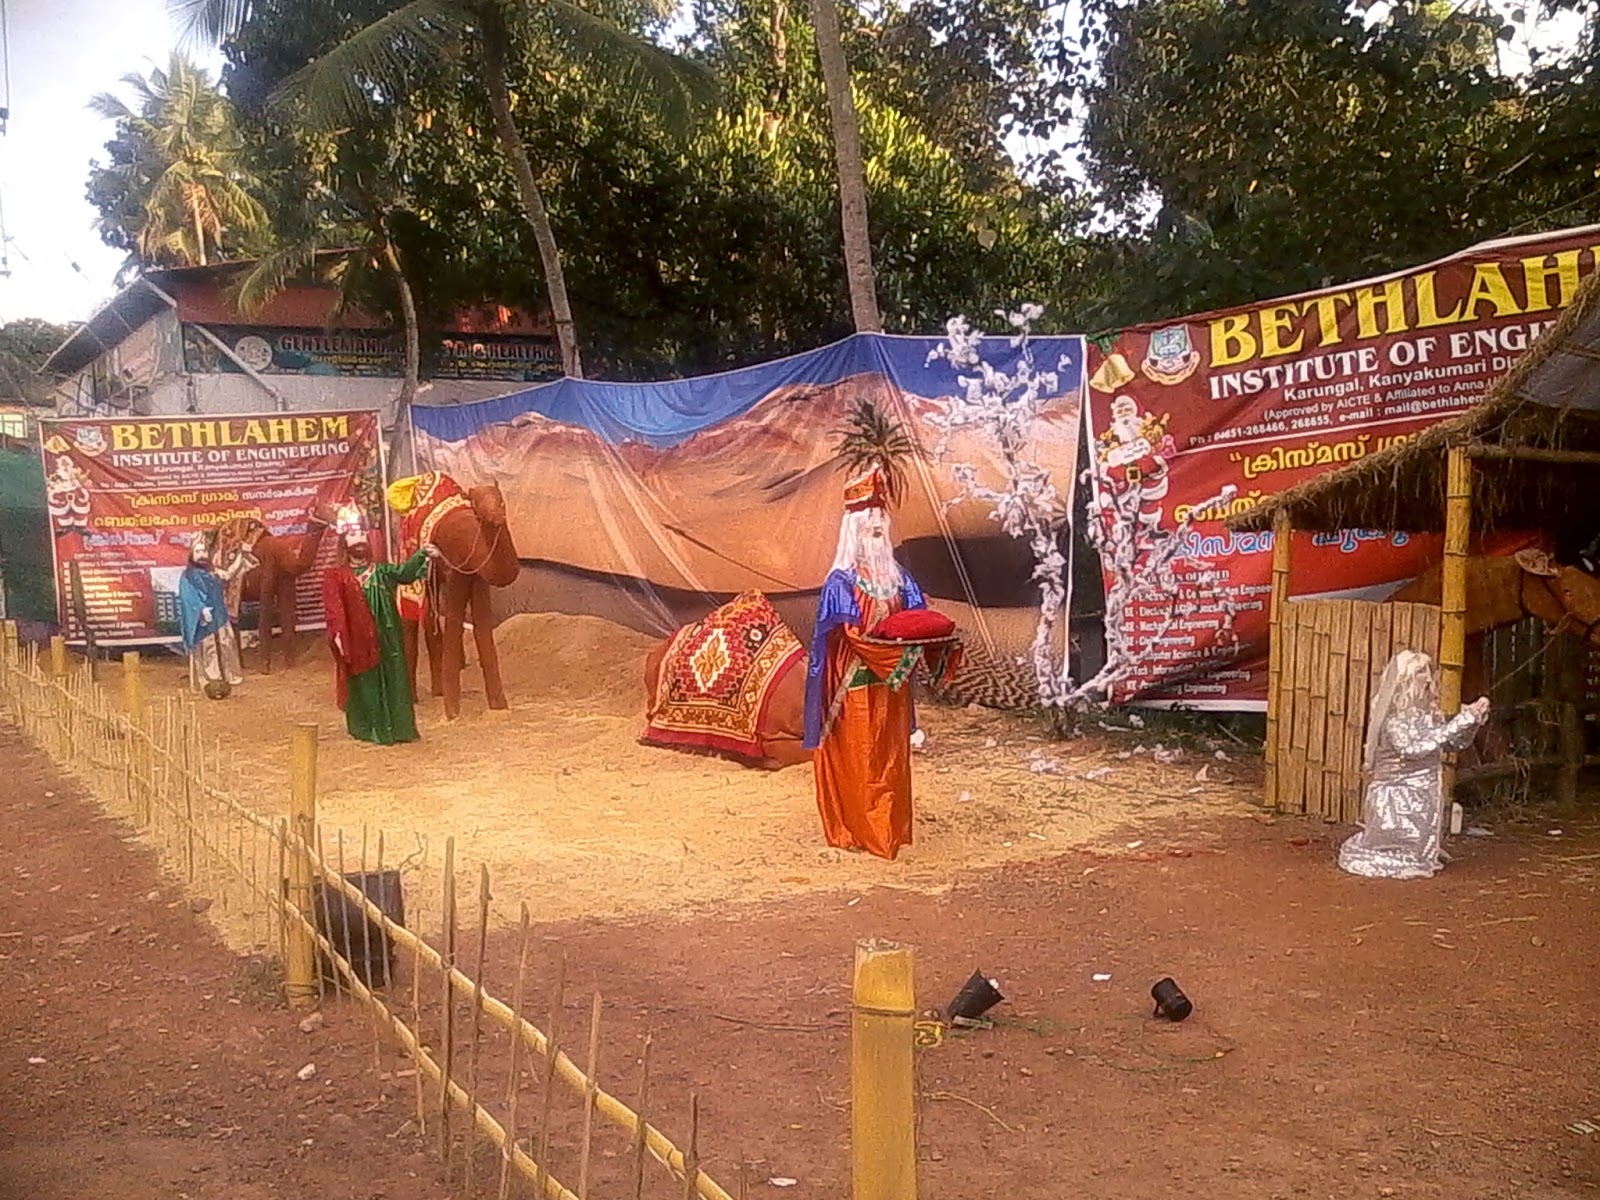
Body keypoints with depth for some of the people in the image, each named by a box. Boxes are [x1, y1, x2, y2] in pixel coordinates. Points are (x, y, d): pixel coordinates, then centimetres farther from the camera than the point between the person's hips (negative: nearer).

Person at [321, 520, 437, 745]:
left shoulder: (380, 571, 11)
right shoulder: (335, 576, 3)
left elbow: (404, 572, -8)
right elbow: (333, 607, -7)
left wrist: (422, 554, -26)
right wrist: (338, 633, -22)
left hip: (385, 638, 3)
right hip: (357, 639, -3)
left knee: (392, 679, 4)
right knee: (364, 683, 2)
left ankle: (396, 727, 11)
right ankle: (368, 729, 11)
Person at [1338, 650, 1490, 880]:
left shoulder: (1429, 712, 6)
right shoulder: (1391, 713, -14)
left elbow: (1457, 743, 14)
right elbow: (1411, 749, -26)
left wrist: (1474, 718, -3)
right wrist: (1457, 723, -26)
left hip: (1425, 797, 6)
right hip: (1397, 795, -6)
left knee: (1419, 856, 10)